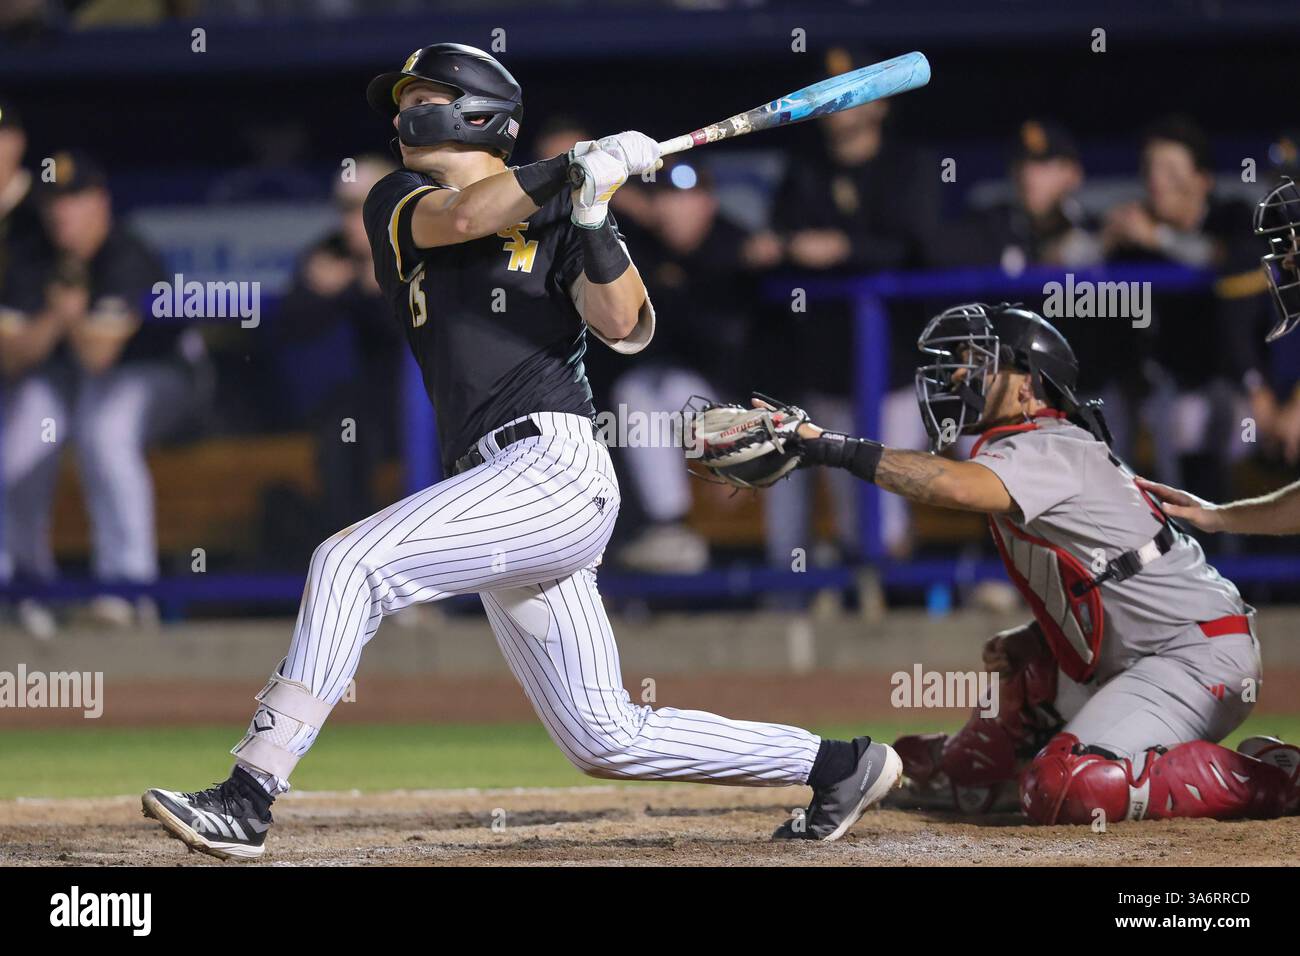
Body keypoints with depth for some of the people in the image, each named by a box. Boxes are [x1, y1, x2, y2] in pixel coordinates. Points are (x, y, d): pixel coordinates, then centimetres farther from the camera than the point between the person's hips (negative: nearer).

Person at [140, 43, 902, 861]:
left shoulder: (556, 215, 6)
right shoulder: (396, 204, 17)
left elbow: (626, 328, -7)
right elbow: (461, 218, -6)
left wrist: (592, 216, -21)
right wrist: (580, 165, -16)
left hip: (555, 466, -6)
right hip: (498, 493, 6)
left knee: (353, 564, -22)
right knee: (606, 739, 8)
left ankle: (248, 800, -25)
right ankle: (841, 763, 21)